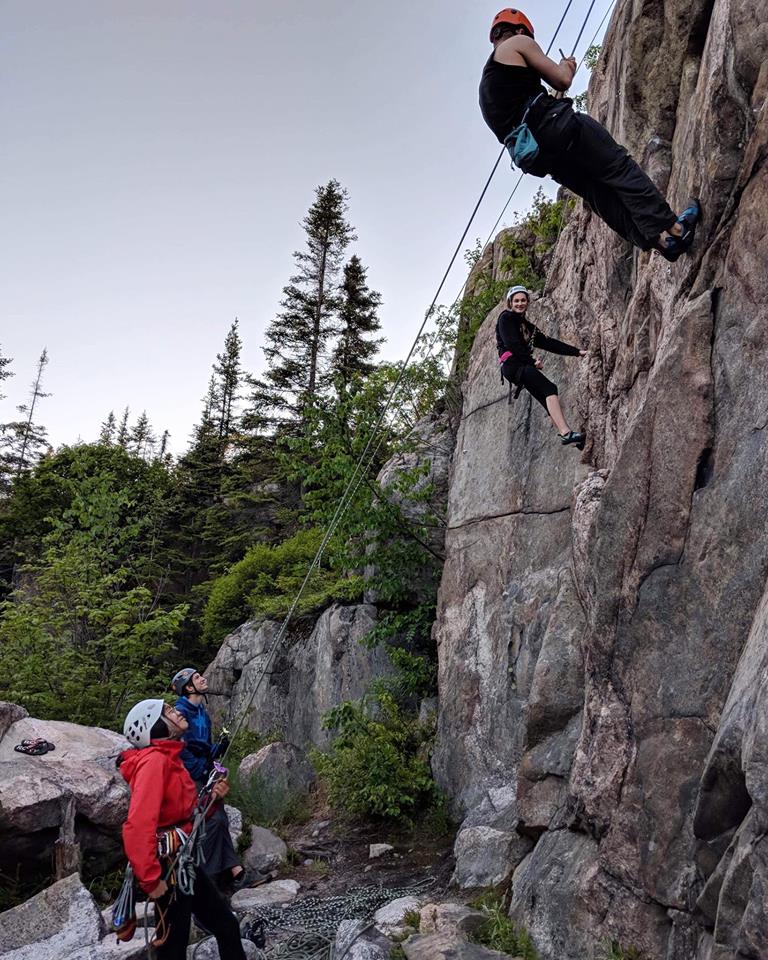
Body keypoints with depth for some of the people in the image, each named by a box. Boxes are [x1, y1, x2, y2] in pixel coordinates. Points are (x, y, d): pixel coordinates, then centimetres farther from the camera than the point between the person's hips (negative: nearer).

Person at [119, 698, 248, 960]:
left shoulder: (169, 758, 11)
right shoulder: (154, 761, -20)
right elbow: (137, 827, -30)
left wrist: (212, 798, -1)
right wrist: (151, 879, -25)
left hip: (183, 862, 10)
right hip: (168, 865, -10)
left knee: (227, 925, 18)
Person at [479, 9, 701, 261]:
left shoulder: (486, 83, 29)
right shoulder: (518, 43, 7)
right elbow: (562, 80, 2)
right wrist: (567, 67, 25)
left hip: (538, 156, 8)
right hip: (554, 125, -7)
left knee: (601, 195, 6)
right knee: (620, 167, -2)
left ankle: (658, 240, -3)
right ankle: (672, 229, -7)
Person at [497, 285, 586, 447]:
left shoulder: (527, 326, 27)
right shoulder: (506, 318, 4)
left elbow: (548, 343, 23)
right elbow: (512, 344, -9)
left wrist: (577, 352, 18)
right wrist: (532, 361, -8)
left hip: (524, 366, 8)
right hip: (512, 365, -8)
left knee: (549, 400, -7)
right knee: (549, 388, -22)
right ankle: (566, 432, -33)